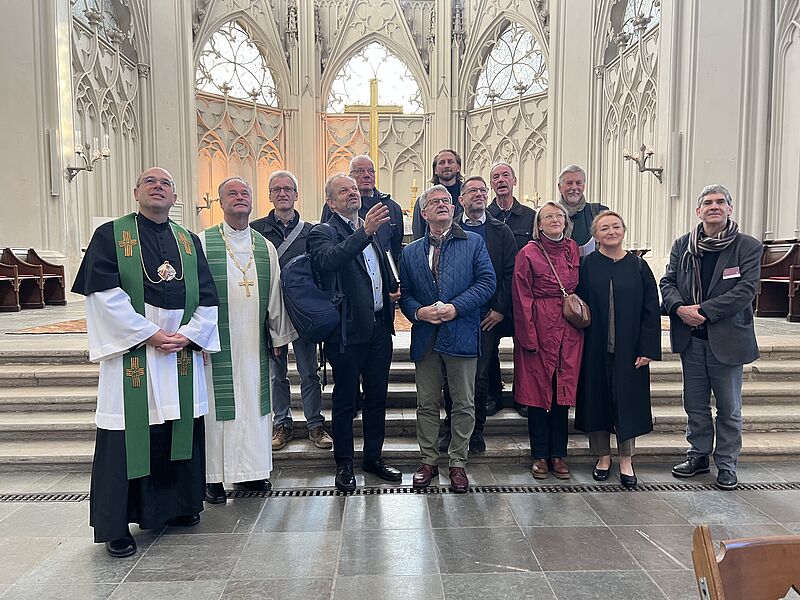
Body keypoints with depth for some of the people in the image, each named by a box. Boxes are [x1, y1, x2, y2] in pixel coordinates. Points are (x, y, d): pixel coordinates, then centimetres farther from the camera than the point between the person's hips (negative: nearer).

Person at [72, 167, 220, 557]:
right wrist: (149, 334, -14)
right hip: (131, 353, -4)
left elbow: (207, 297, 7)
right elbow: (105, 294, -10)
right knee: (127, 436, 1)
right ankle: (115, 525, 14)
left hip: (182, 353, 4)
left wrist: (188, 334, -8)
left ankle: (176, 505, 28)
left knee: (180, 432, 11)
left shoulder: (189, 241, 12)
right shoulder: (110, 235, 0)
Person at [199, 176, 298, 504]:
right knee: (217, 403, 3)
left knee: (253, 403, 9)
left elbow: (274, 294, 13)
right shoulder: (202, 243, -2)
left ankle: (249, 469, 23)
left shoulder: (265, 247, 10)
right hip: (216, 342, -3)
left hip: (253, 343, 4)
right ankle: (213, 475, 15)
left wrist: (280, 336, 13)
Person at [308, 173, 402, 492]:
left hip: (379, 326, 6)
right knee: (344, 401, 7)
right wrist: (364, 232, -37)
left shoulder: (374, 229, 14)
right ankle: (344, 465, 22)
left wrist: (394, 289, 7)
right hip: (348, 331, -6)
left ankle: (373, 457, 31)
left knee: (377, 397, 15)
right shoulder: (323, 233, -7)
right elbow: (329, 260, -30)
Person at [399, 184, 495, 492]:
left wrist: (456, 307, -16)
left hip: (461, 335, -2)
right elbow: (404, 292, 9)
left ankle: (457, 463, 21)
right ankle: (428, 460, 25)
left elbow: (486, 282, -5)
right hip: (425, 337, 2)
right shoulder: (410, 252, 13)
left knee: (463, 405, 6)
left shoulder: (474, 242, 5)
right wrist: (418, 311, -12)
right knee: (426, 404, 10)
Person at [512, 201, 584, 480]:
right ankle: (540, 455, 14)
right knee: (538, 391, 2)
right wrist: (529, 337, -11)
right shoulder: (528, 254, -3)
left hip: (569, 329, 4)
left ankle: (558, 454, 18)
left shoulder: (573, 250, 11)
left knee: (563, 390, 7)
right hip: (539, 328, -4)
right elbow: (522, 299, -6)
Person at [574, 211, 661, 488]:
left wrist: (648, 349, -5)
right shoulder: (587, 265, -1)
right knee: (598, 398, 7)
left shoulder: (638, 266, 1)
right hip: (595, 348, 0)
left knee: (628, 400, 6)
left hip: (629, 349, 1)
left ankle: (626, 460, 21)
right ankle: (603, 456, 24)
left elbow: (651, 310, 1)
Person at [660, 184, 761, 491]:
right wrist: (679, 308, -17)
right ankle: (698, 456, 30)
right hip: (691, 338, 3)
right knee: (695, 404, 14)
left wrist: (703, 311, -20)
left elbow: (745, 290, -14)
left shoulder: (748, 246, -4)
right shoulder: (683, 245, 6)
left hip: (727, 338, -3)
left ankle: (726, 465, 24)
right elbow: (668, 282, 3)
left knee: (729, 407, 9)